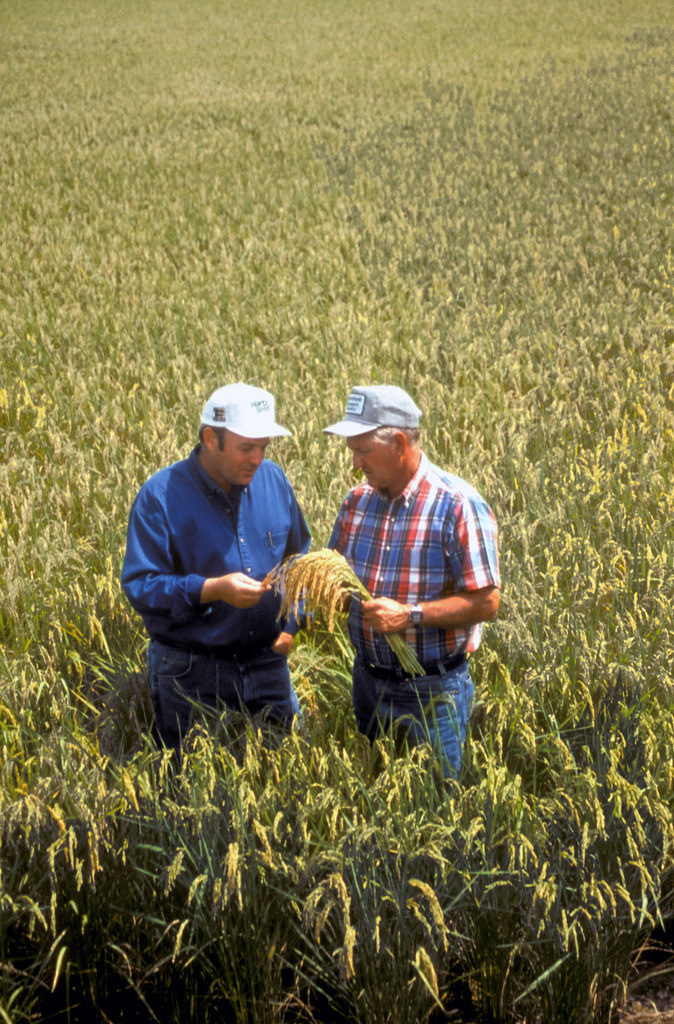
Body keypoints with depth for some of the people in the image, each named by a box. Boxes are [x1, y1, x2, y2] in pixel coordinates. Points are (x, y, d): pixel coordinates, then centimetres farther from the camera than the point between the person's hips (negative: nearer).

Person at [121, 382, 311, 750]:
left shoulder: (273, 479, 3)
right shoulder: (161, 496, -13)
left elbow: (298, 557, 16)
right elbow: (139, 586, -16)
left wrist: (291, 624, 4)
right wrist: (213, 590, -28)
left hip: (266, 662, 4)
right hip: (190, 674, -4)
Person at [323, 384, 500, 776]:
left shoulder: (458, 505, -16)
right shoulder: (357, 501, 4)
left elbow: (486, 602, -17)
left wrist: (409, 615, -25)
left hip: (432, 693, -6)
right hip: (368, 681, 6)